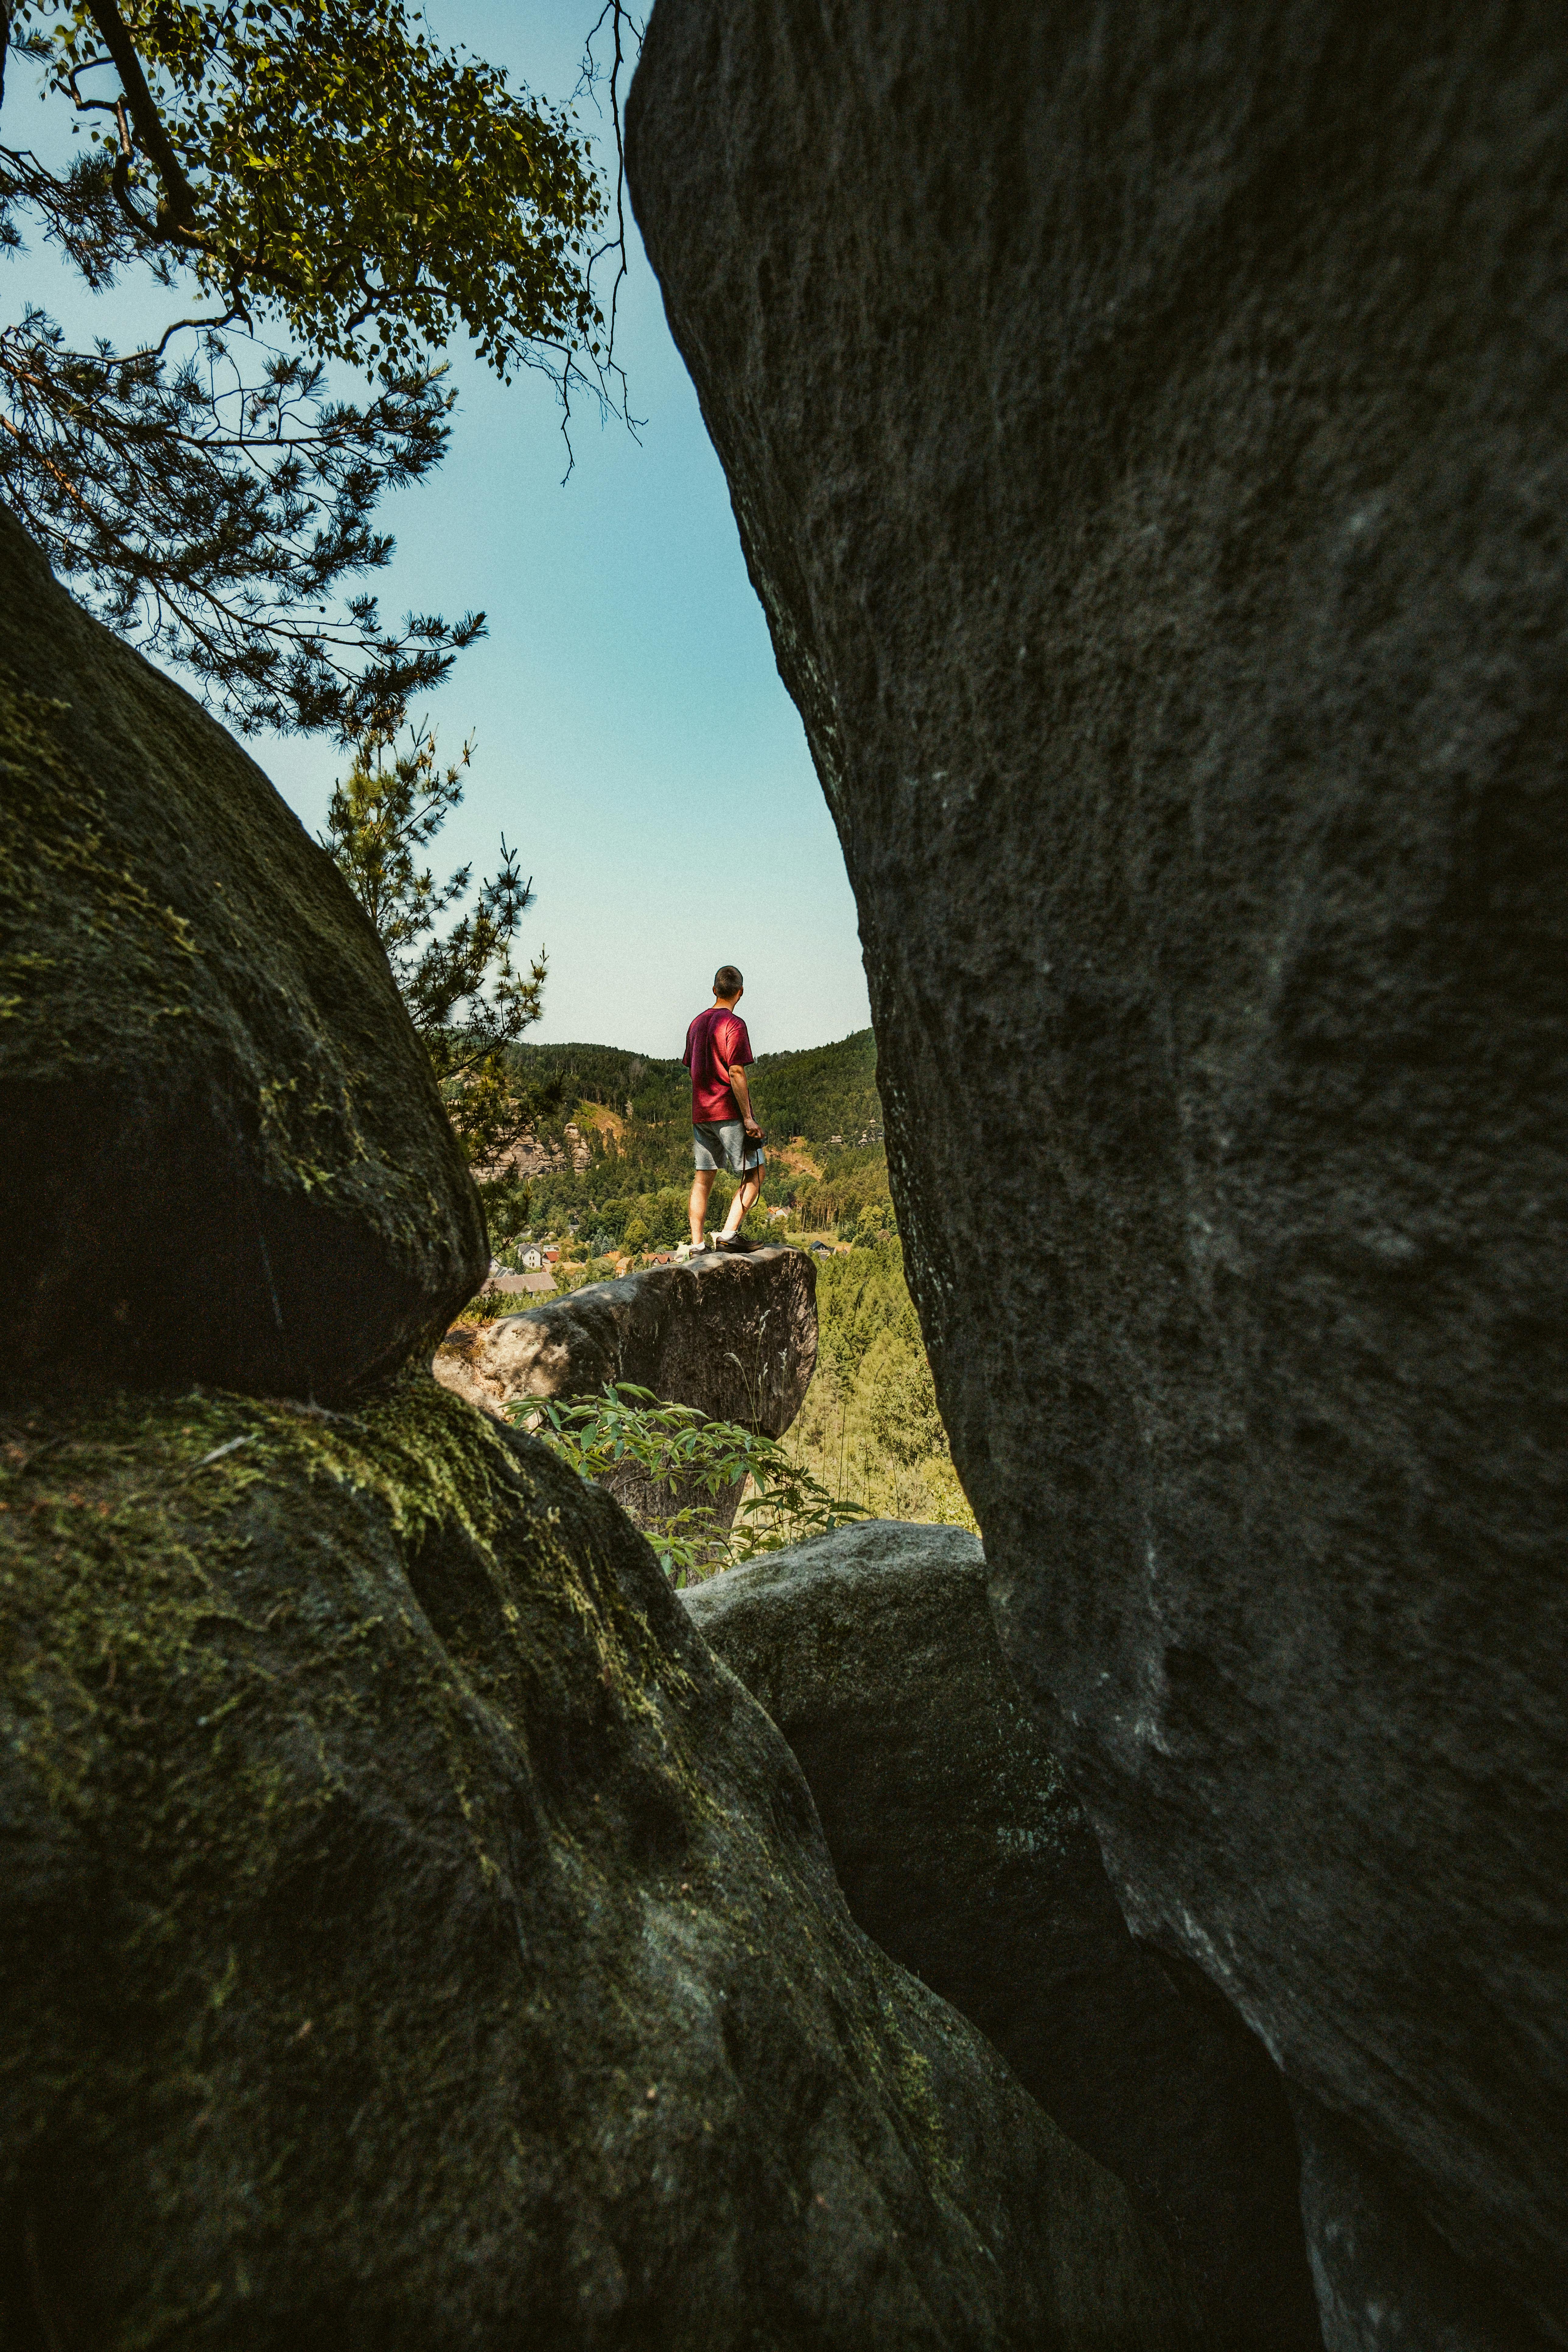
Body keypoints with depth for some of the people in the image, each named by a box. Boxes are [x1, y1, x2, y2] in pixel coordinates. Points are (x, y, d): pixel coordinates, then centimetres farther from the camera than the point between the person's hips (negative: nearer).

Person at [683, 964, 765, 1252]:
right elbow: (736, 1072, -16)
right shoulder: (734, 1024, -10)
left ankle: (697, 1244, 9)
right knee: (755, 1173, 0)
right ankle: (729, 1233, -10)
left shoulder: (697, 1023, 14)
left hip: (700, 1112, 8)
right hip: (729, 1112, -7)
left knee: (703, 1179, 9)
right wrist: (748, 1118, -15)